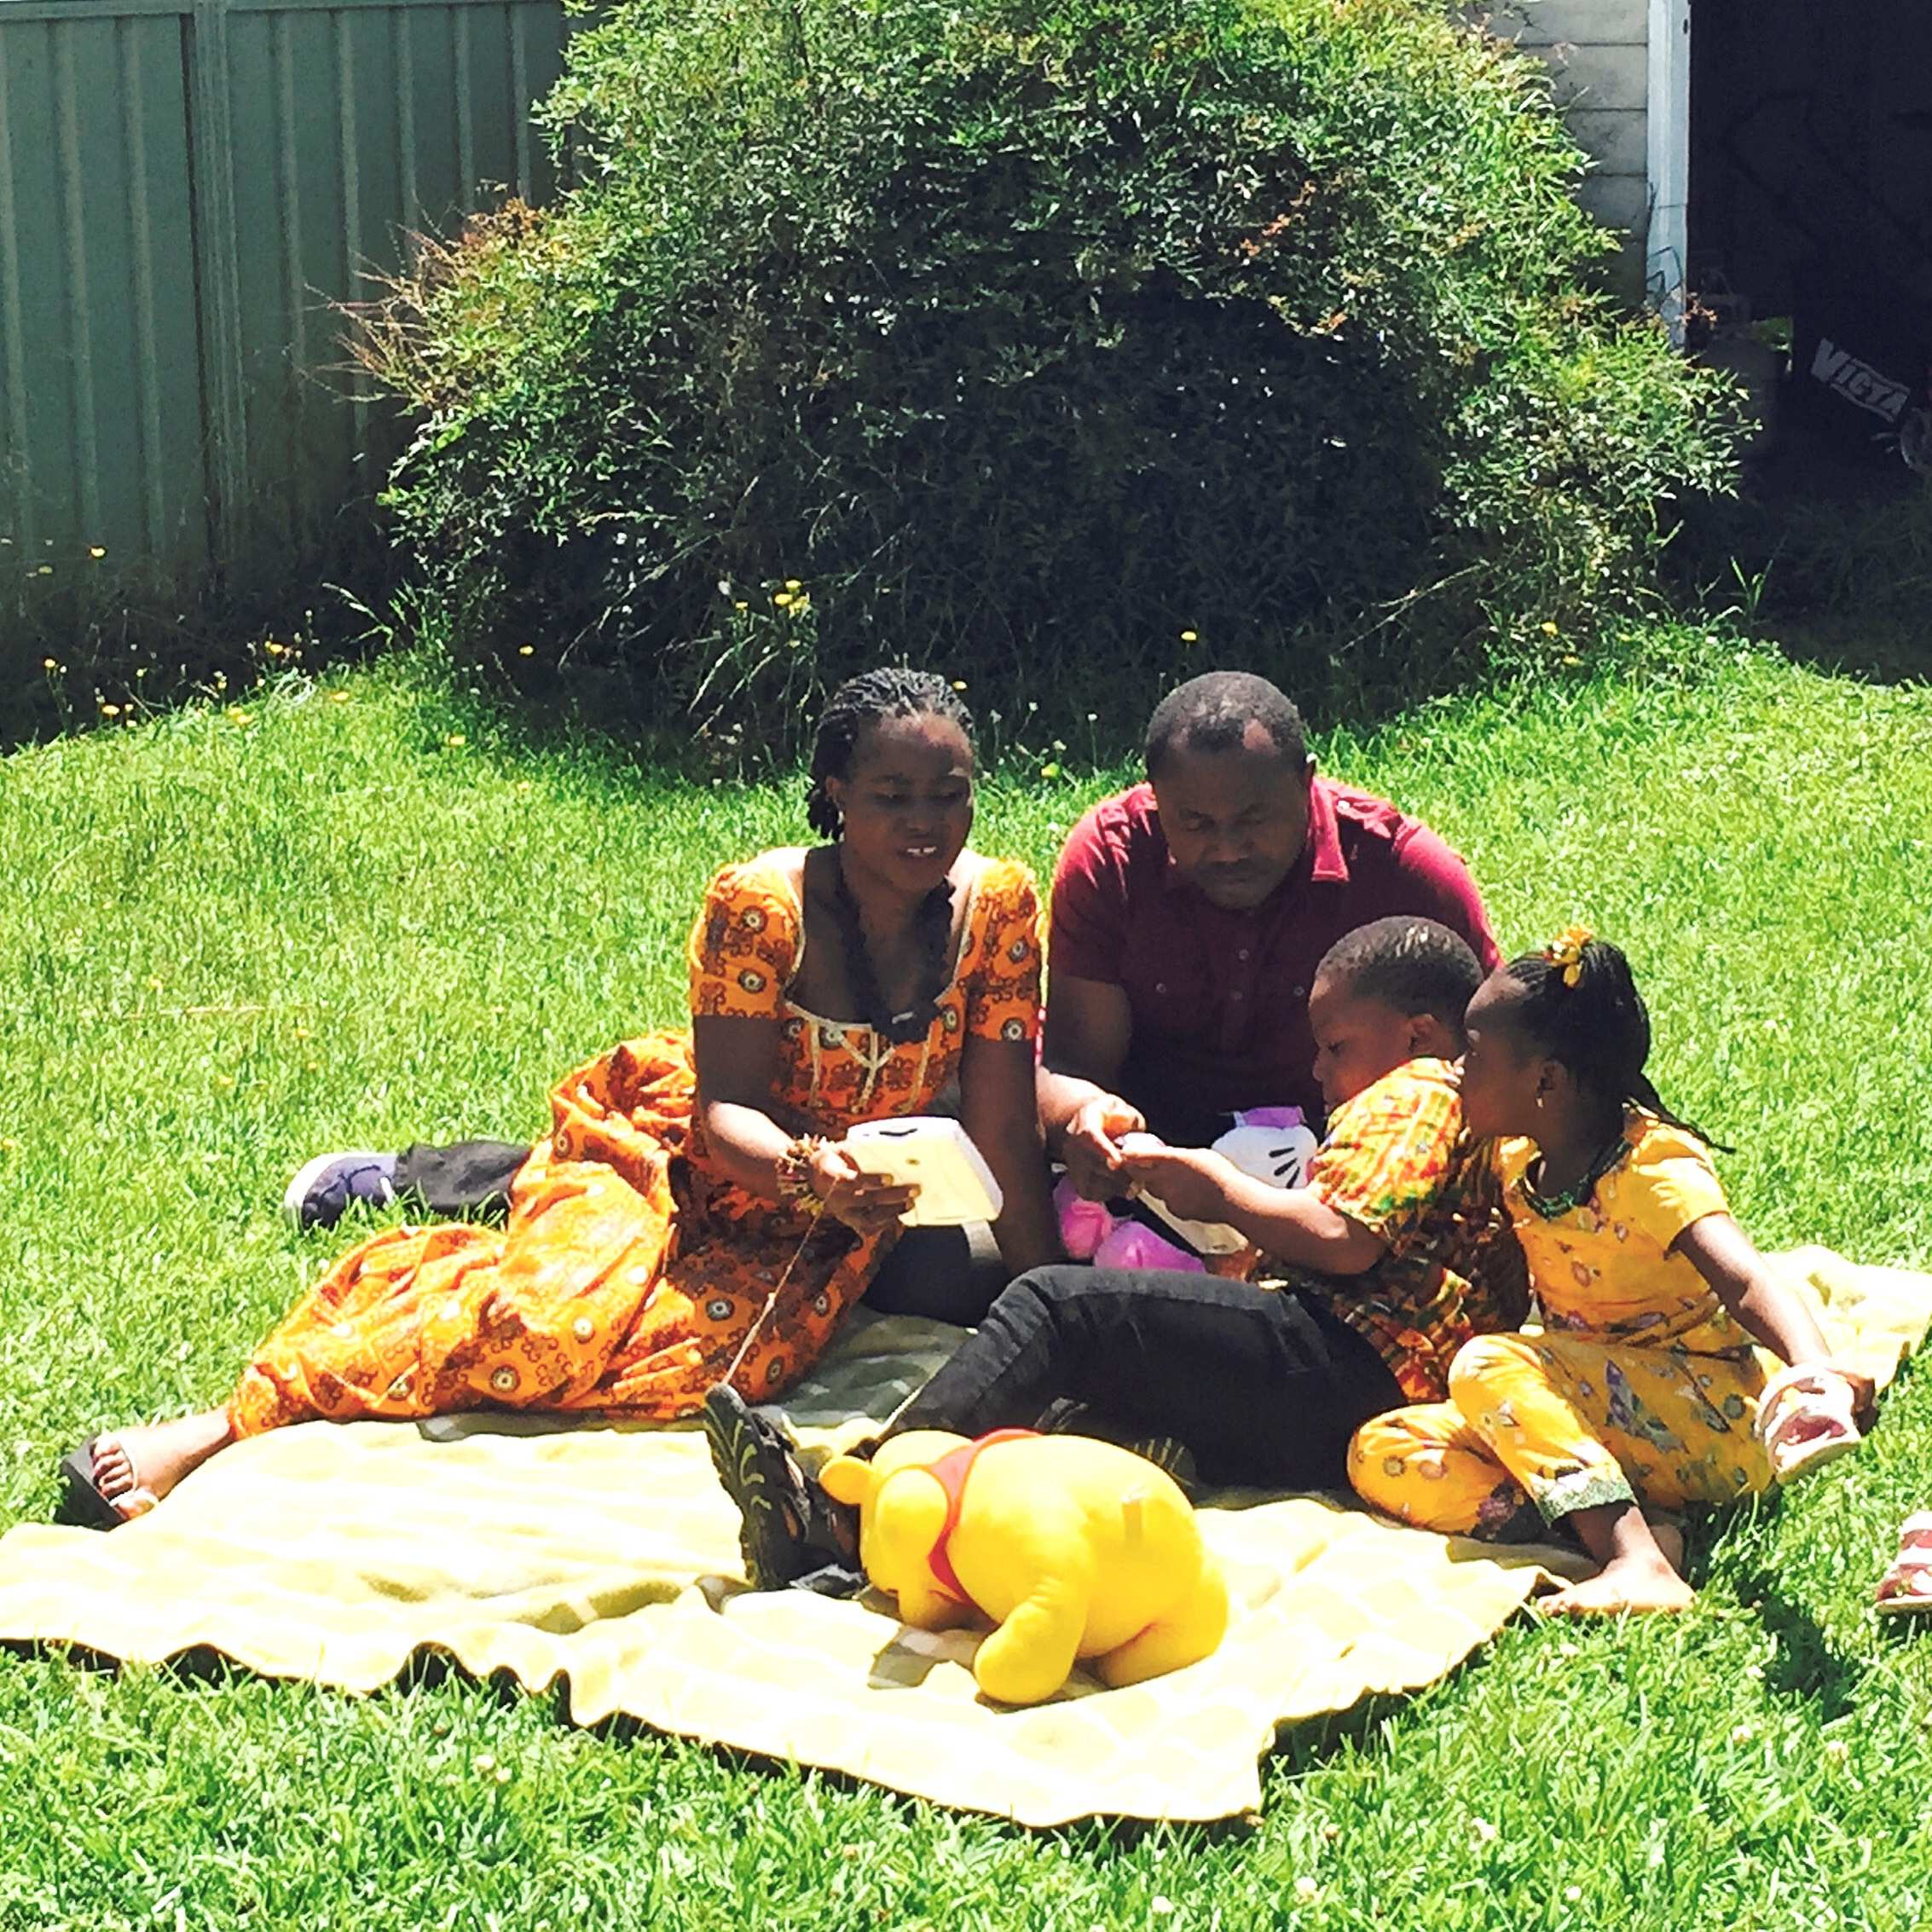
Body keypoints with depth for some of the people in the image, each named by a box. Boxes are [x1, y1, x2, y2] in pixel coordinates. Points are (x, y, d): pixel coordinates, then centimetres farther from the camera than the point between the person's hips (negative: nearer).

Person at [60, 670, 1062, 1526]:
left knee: (734, 1349, -28)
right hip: (685, 1153, -3)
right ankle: (240, 1416, -24)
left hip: (820, 1221, 3)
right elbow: (724, 1106, -19)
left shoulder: (997, 905, -11)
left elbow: (1003, 1124, -9)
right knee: (551, 1316, -30)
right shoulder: (760, 903, -19)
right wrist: (805, 1168, -41)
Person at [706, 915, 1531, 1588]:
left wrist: (1221, 1190, 1)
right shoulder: (1475, 1115, 35)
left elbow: (1342, 1245, -13)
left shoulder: (1413, 1094, 3)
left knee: (1059, 1308, -16)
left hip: (1349, 1370, -10)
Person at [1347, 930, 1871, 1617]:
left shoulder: (1656, 1171, -18)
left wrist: (1818, 1372, -55)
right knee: (1380, 1456, -10)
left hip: (1707, 1421, -8)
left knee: (1488, 1367, -30)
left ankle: (1636, 1561, -41)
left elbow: (1748, 1283, -35)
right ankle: (1604, 1522, -28)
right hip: (1585, 1412, 8)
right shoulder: (1521, 1161, 6)